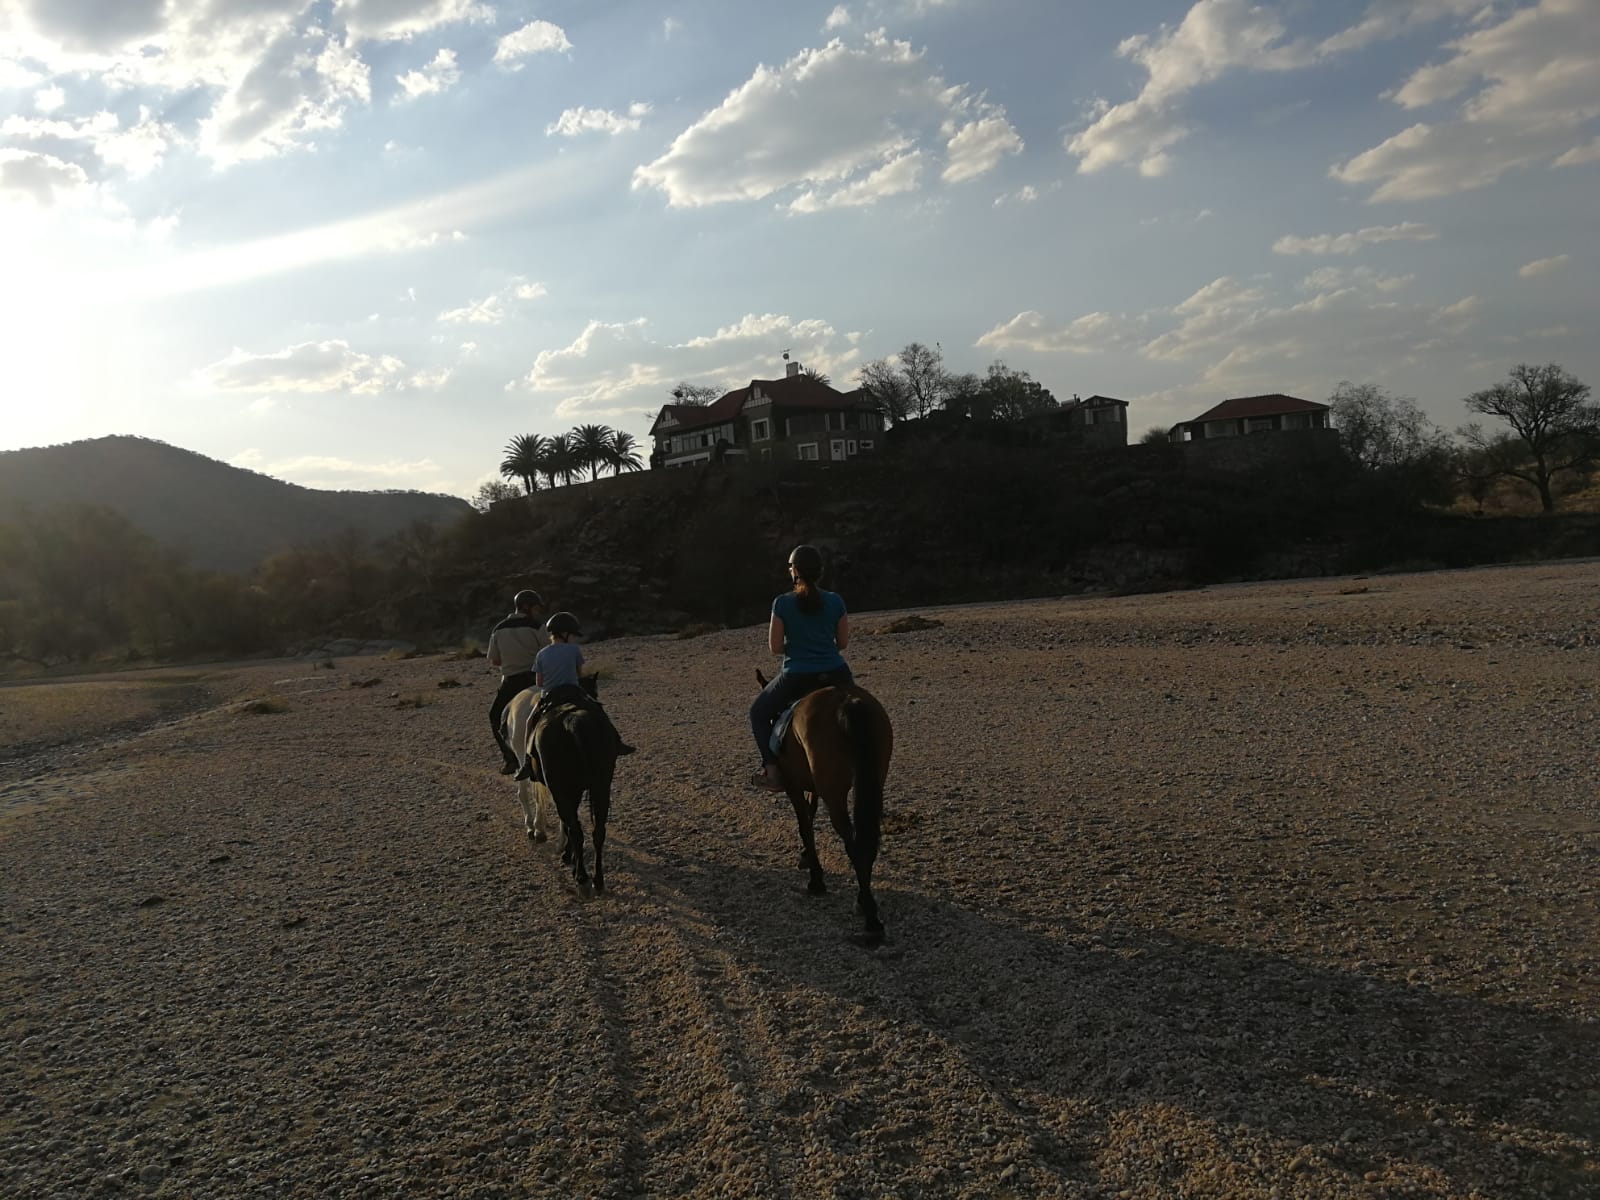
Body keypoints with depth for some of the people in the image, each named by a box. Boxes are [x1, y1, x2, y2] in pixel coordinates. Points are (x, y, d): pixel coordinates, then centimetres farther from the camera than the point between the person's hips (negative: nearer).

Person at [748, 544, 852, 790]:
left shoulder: (782, 604, -9)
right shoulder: (836, 601, -2)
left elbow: (774, 647, -5)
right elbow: (843, 642, 5)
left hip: (796, 677, -3)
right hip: (836, 674, 3)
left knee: (758, 713, 22)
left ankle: (772, 770, 10)